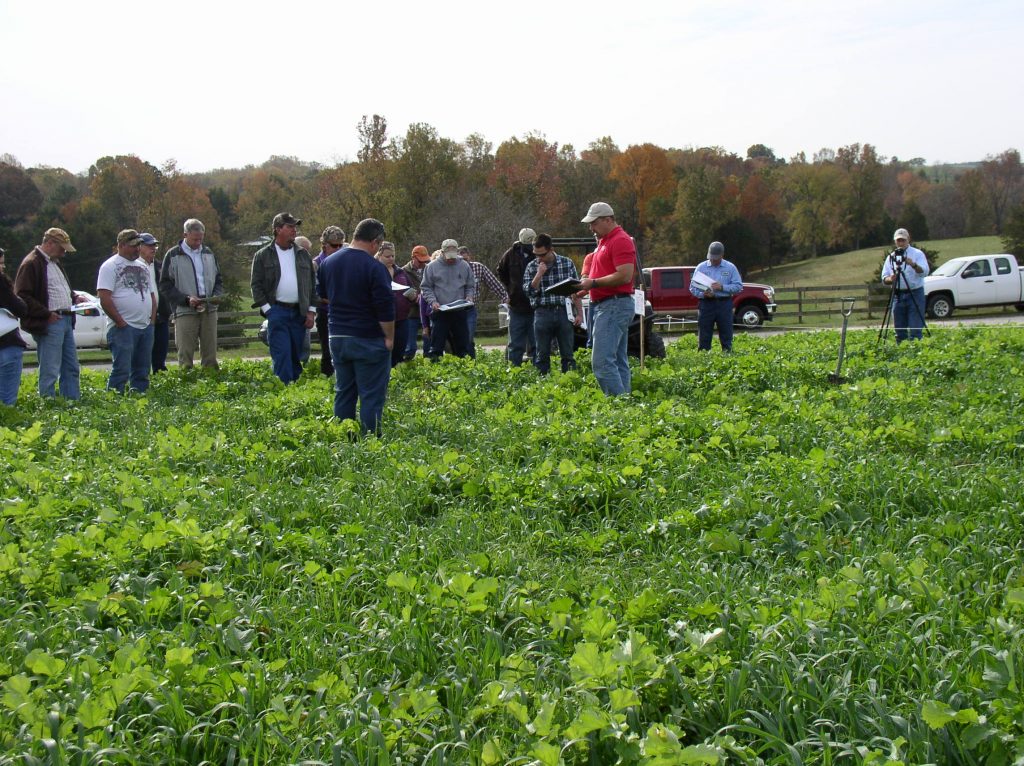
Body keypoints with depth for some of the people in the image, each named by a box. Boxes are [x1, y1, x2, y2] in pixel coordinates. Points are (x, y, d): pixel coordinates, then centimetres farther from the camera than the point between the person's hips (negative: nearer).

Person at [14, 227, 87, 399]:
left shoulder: (55, 262, 20)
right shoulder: (31, 264, -11)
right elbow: (23, 296, -18)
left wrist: (75, 297, 13)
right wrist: (46, 314, -21)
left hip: (66, 321, 10)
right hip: (49, 324, -10)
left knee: (71, 369, 13)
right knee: (50, 372, -6)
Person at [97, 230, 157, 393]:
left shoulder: (143, 266, 19)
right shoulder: (110, 266, -5)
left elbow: (152, 294, 23)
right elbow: (104, 298, -14)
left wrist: (152, 319, 10)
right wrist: (120, 322, -15)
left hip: (146, 326, 7)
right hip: (124, 328, -7)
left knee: (142, 370, 10)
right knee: (121, 369, -11)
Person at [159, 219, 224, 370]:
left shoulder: (209, 254, 14)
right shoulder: (173, 255, -1)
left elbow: (219, 280, 22)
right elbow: (165, 286, -3)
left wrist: (216, 295, 0)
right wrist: (186, 299, -15)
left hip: (209, 310, 4)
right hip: (185, 312, -4)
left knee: (210, 354, 7)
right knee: (185, 355, -4)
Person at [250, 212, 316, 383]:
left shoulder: (303, 254, 14)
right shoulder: (263, 256, 4)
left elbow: (312, 284, 14)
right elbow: (256, 284, 1)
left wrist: (311, 311, 6)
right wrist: (267, 309, -7)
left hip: (299, 312, 4)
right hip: (277, 311, -3)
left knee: (296, 355, 7)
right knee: (281, 354, -10)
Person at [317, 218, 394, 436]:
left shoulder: (328, 262, 6)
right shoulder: (374, 267, -15)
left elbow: (322, 294, 21)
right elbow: (385, 308, -16)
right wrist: (389, 337, -7)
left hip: (337, 337, 6)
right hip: (369, 340, -6)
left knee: (344, 393, 13)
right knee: (371, 396, -1)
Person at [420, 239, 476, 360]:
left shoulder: (464, 266, 6)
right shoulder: (432, 266, 0)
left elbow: (471, 286, 15)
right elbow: (426, 287, 2)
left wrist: (469, 297, -5)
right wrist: (432, 301, -13)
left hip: (459, 312, 2)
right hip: (439, 312, -2)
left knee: (463, 343, 8)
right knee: (437, 345, 2)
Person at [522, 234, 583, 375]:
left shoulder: (567, 263, 3)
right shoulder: (532, 267, 5)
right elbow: (528, 291, -3)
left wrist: (579, 314, 2)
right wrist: (539, 274, -13)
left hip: (564, 313, -1)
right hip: (542, 314, 1)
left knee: (567, 354, 3)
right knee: (542, 355, 5)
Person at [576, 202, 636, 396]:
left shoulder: (621, 241, -12)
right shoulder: (605, 241, 20)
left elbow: (624, 275, -22)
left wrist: (594, 283, -17)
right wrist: (586, 285, 11)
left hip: (614, 306, -11)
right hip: (606, 306, 11)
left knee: (601, 361, -17)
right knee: (618, 362, 10)